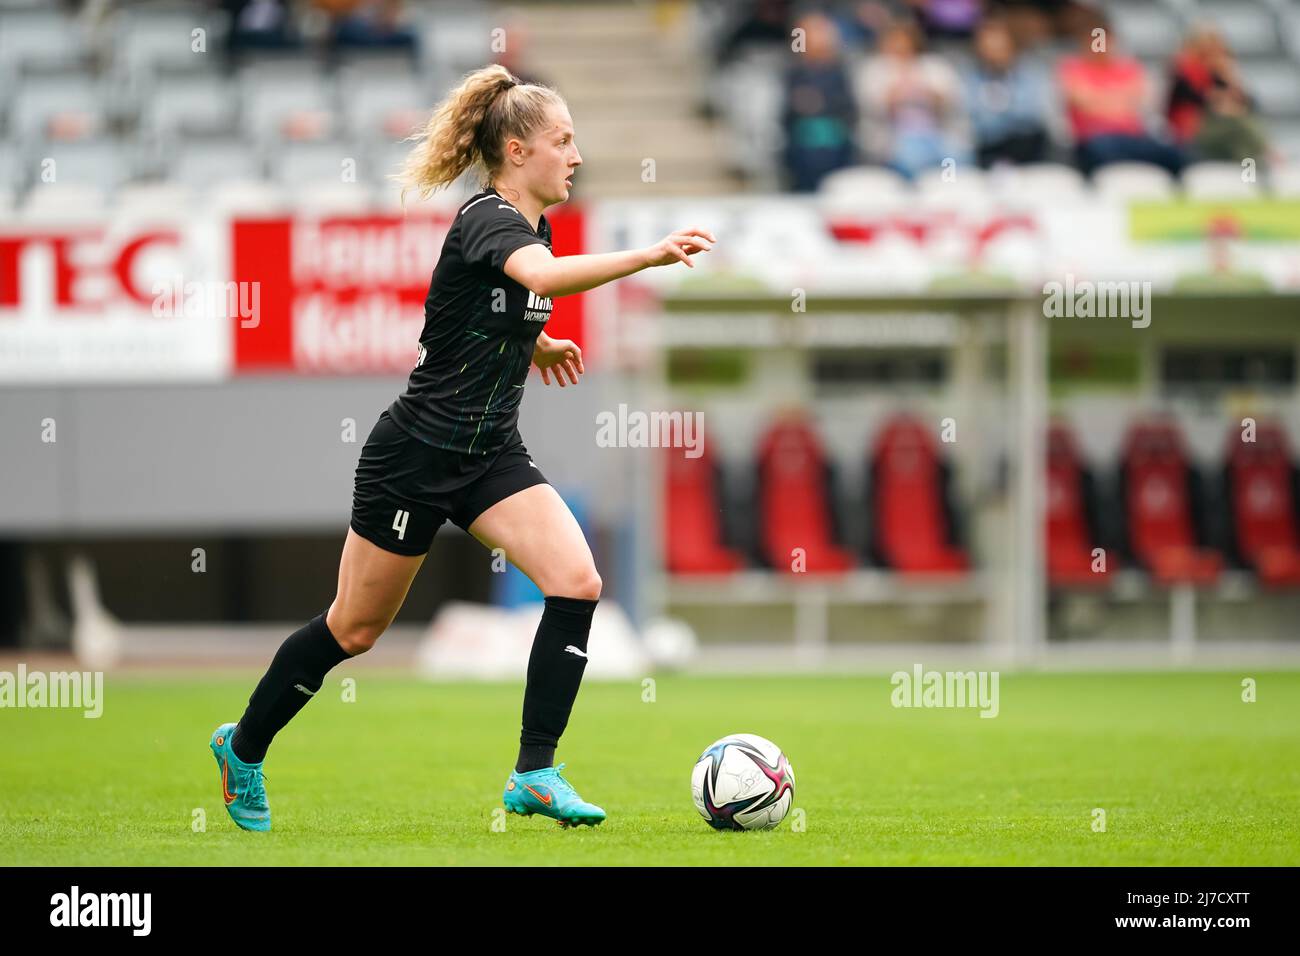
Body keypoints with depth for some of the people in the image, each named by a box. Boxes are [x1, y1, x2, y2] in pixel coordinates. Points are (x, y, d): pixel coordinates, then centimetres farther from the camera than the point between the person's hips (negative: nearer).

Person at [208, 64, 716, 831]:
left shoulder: (535, 226, 7)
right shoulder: (486, 221, -20)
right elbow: (543, 276, -44)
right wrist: (648, 256, -52)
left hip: (492, 454, 7)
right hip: (415, 453, -7)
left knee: (577, 582, -15)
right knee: (356, 629, 6)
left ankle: (536, 774, -12)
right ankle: (243, 747, 29)